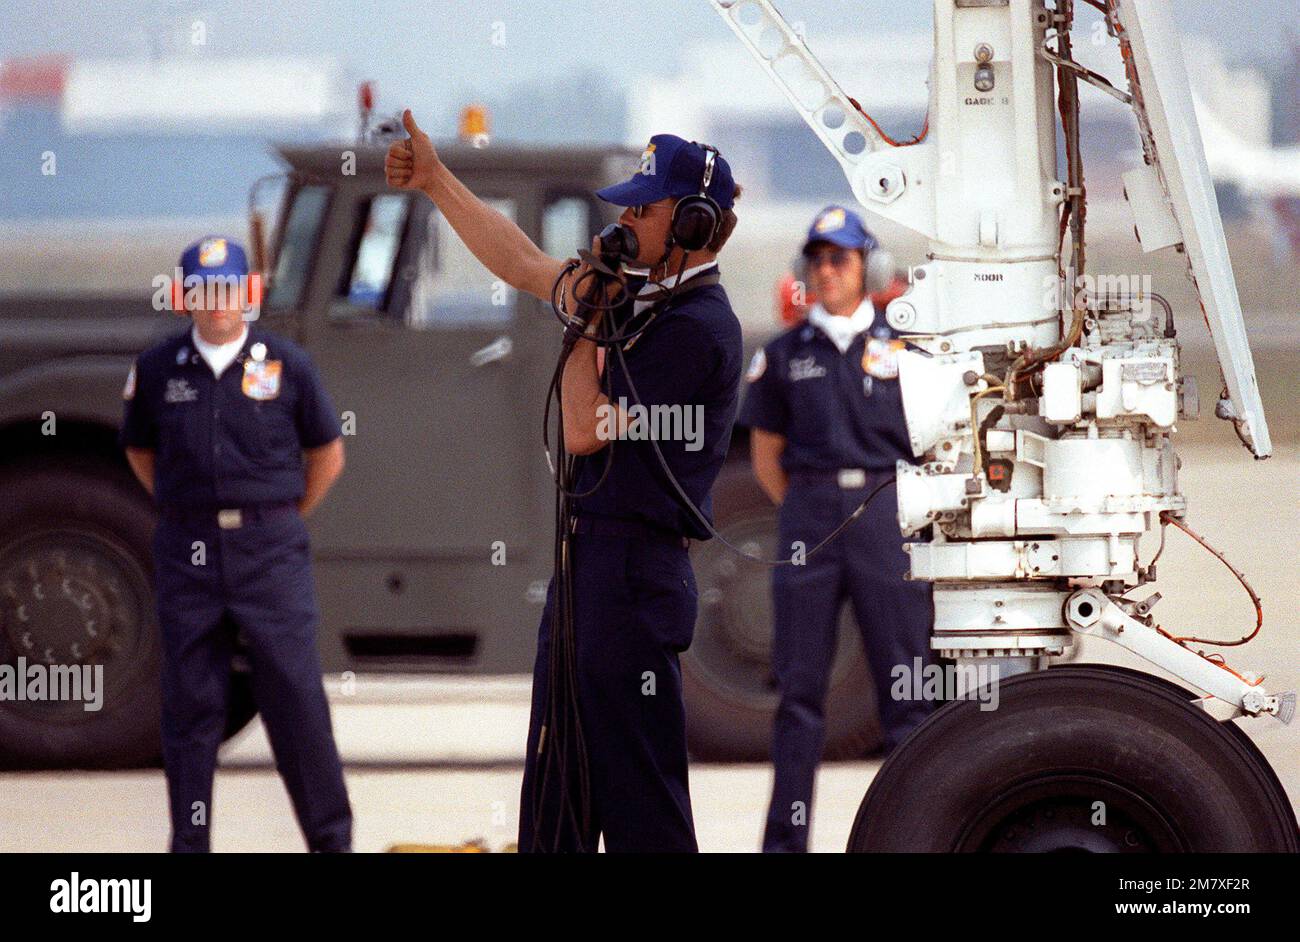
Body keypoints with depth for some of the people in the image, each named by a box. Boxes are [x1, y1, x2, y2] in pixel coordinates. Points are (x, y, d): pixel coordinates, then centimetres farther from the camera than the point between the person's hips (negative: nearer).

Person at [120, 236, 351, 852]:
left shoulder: (284, 364, 2)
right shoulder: (157, 369, 5)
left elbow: (327, 454, 11)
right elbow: (140, 450, 19)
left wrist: (283, 519, 8)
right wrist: (186, 510, 10)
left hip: (269, 547, -1)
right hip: (188, 551, 2)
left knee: (295, 695, -2)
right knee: (189, 703, 3)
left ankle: (330, 836, 6)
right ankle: (190, 843, 10)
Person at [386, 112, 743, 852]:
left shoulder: (698, 326, -15)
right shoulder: (637, 296, 12)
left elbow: (583, 429, -17)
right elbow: (523, 264, 24)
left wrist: (582, 322, -6)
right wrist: (436, 180, 24)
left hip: (634, 572, -10)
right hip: (588, 562, 10)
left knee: (638, 792, -9)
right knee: (554, 788, 14)